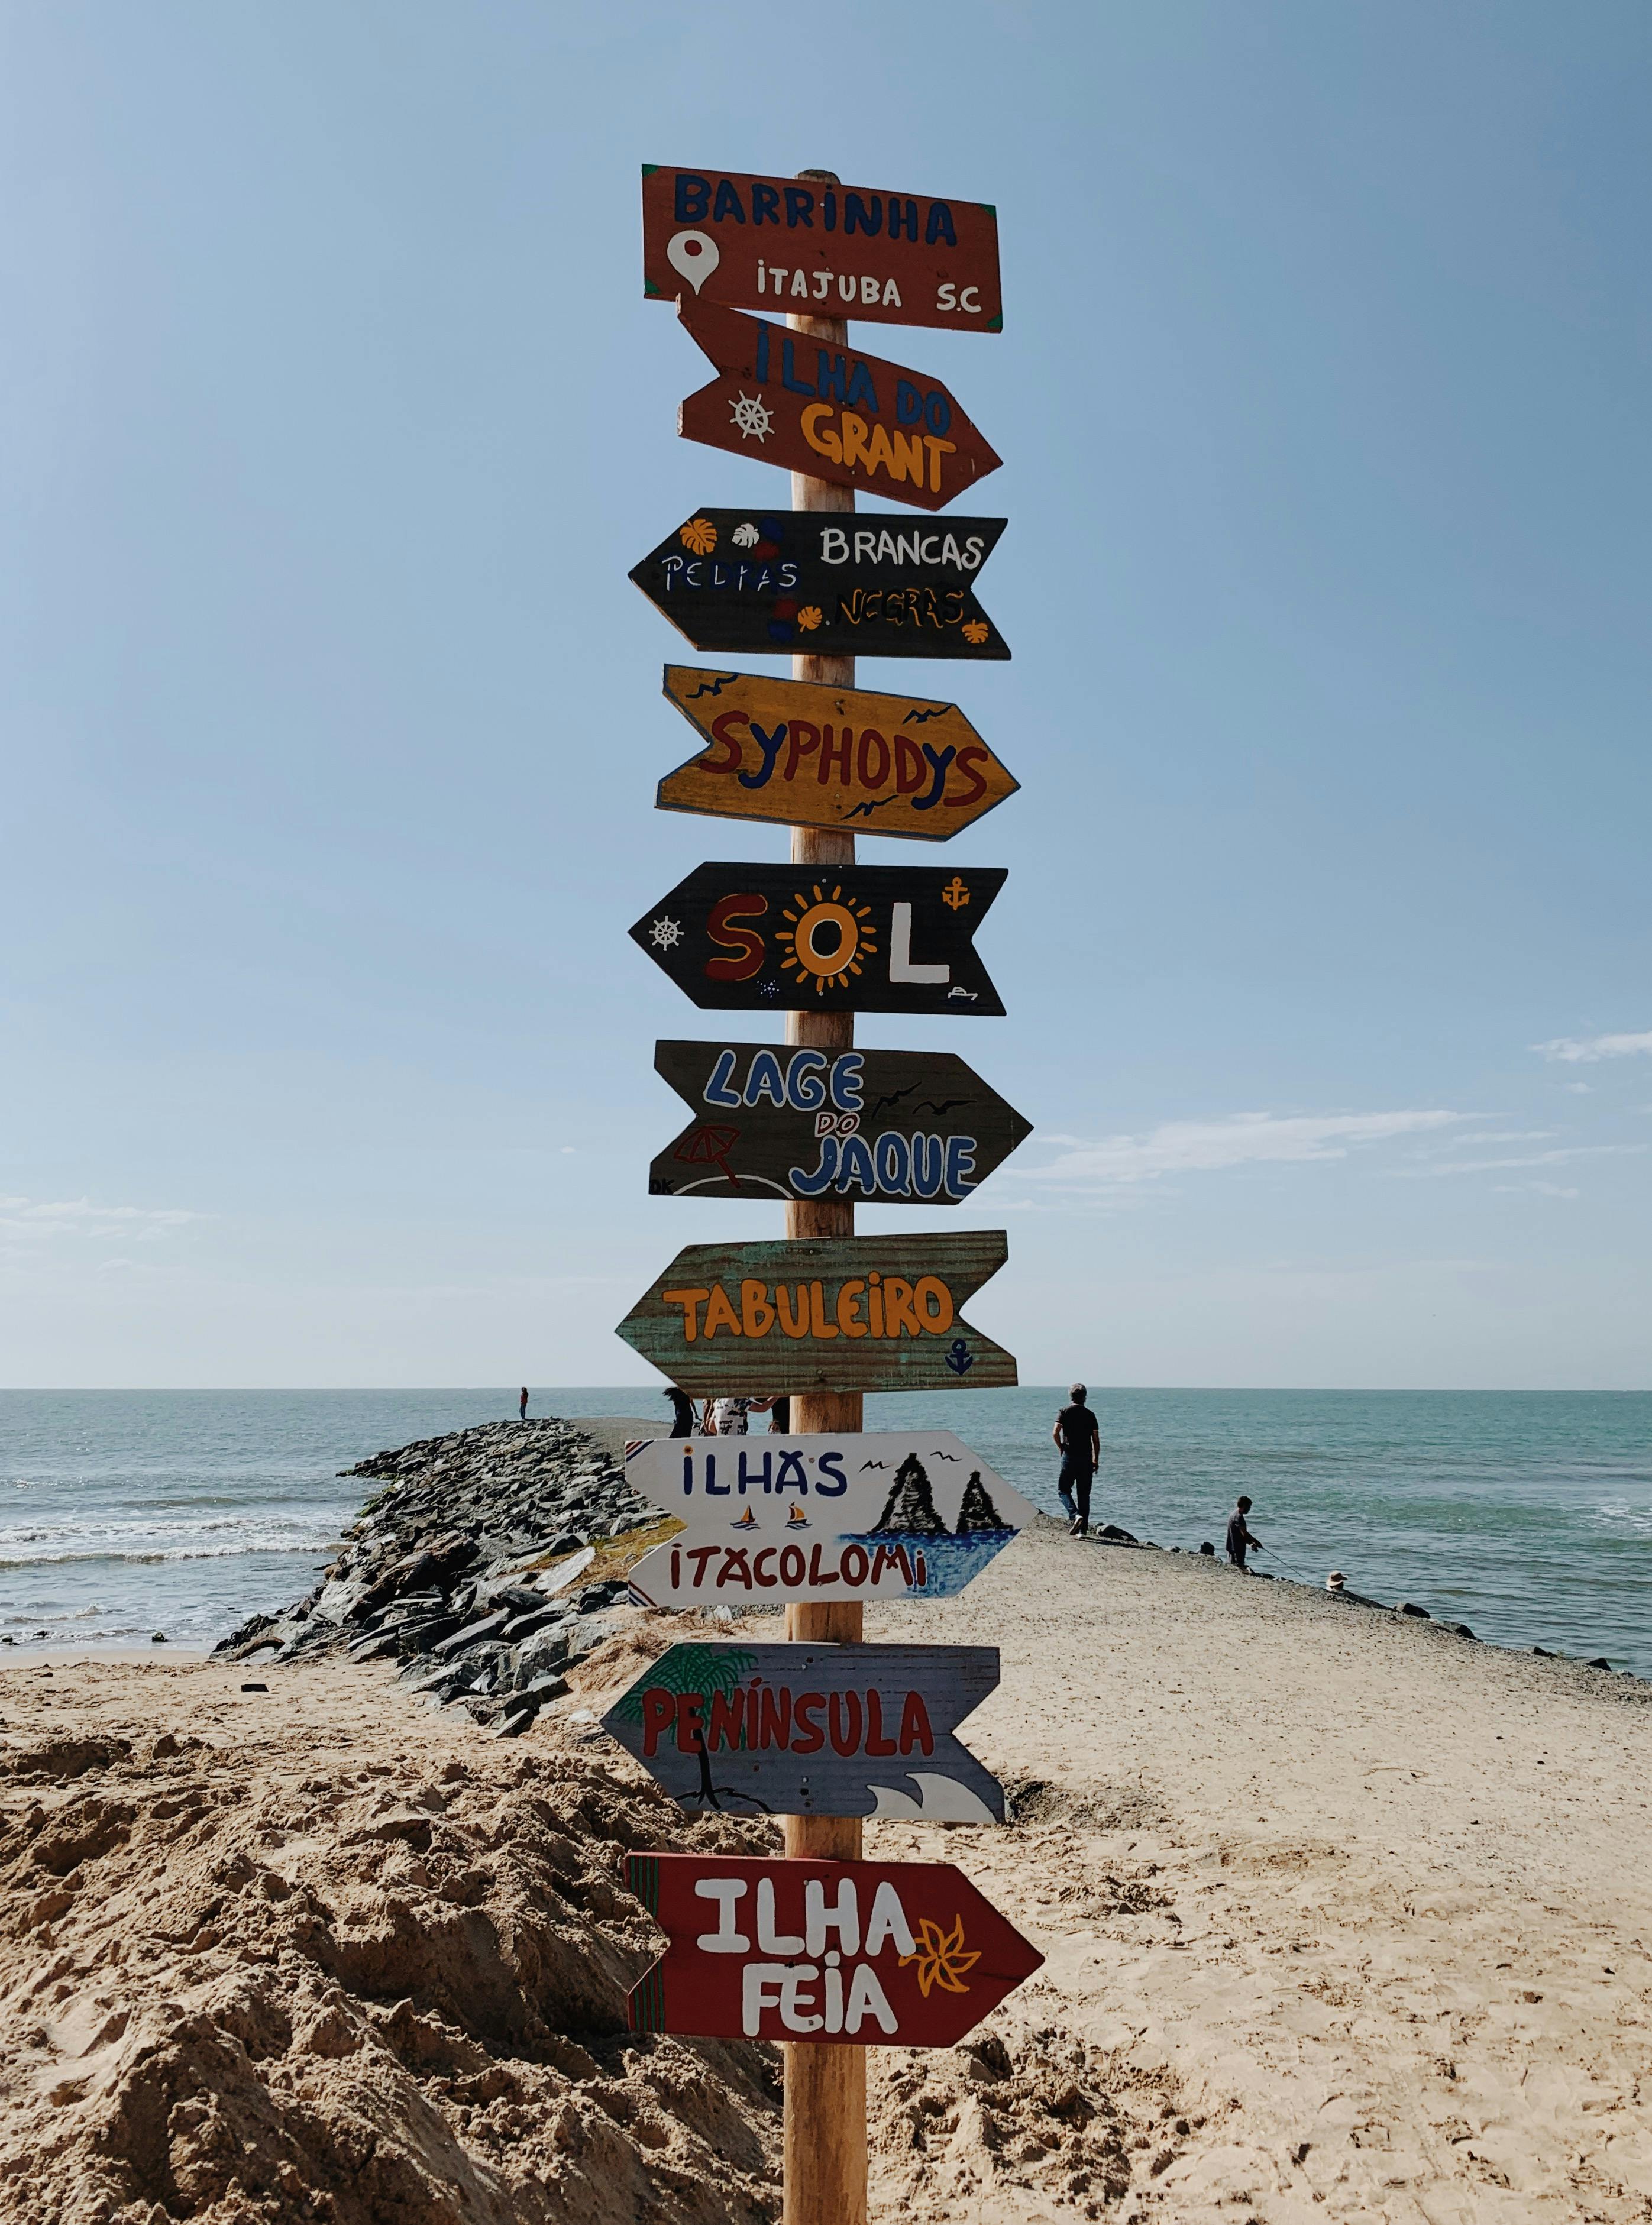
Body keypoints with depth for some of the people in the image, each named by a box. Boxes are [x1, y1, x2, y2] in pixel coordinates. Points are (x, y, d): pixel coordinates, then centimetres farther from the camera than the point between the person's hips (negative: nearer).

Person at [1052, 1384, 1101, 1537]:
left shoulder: (1065, 1412, -1)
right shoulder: (1090, 1415, 6)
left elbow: (1055, 1433, -12)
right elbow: (1096, 1439, 3)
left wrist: (1061, 1448, 5)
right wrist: (1096, 1460, 11)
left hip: (1070, 1457, -3)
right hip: (1086, 1458, 3)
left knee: (1064, 1489, 8)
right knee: (1084, 1494, 9)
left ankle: (1075, 1515, -16)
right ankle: (1083, 1529, 8)